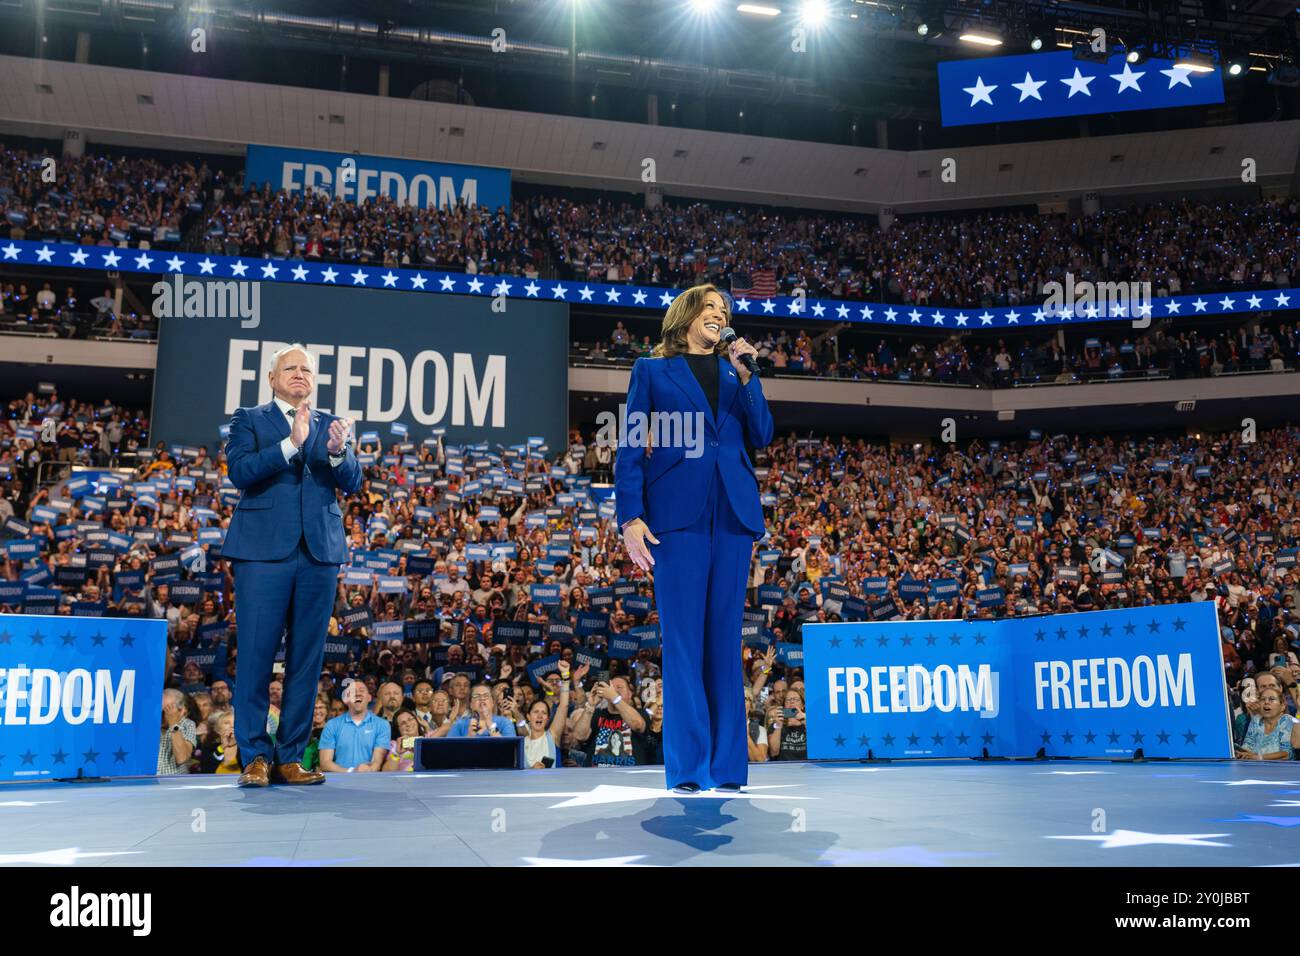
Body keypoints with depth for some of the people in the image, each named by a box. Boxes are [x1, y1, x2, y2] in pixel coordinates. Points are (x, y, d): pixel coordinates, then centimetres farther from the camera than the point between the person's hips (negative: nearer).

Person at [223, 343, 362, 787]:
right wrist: (291, 443, -17)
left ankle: (290, 757, 11)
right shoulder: (249, 419, 10)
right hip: (264, 550, -3)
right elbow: (238, 471, -7)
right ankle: (255, 756, 7)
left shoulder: (332, 425, 17)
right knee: (256, 655, -3)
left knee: (307, 658, 4)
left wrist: (338, 452, -15)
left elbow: (352, 483, 6)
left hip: (320, 552, 3)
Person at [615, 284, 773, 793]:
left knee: (724, 636, 4)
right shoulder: (652, 370, 12)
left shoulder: (735, 369, 21)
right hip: (678, 511, -3)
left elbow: (761, 435, 8)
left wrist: (743, 374, -1)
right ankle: (688, 766, 0)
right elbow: (630, 447, 4)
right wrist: (629, 516, -7)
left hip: (733, 512, 3)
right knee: (684, 636, -5)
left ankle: (727, 764, 9)